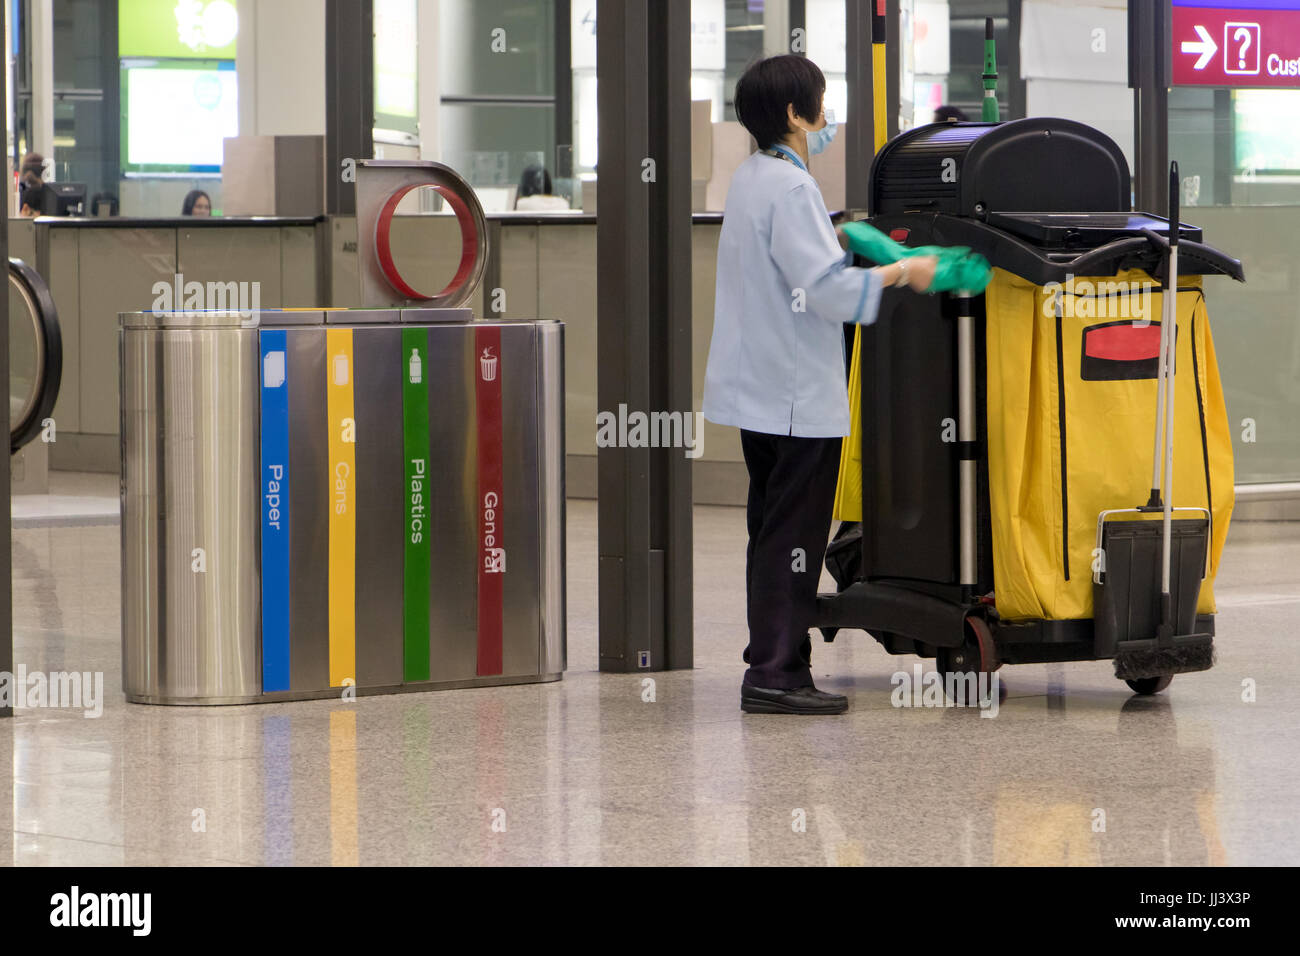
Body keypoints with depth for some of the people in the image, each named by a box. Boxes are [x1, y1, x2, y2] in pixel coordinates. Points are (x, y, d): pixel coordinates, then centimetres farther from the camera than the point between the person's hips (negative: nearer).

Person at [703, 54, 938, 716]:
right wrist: (902, 273, -12)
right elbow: (827, 288, -23)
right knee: (793, 538, -7)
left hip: (758, 389, 10)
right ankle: (775, 674, -8)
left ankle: (772, 666, 18)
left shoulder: (749, 177, 13)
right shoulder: (791, 188, -18)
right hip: (798, 395, -10)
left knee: (774, 532, 14)